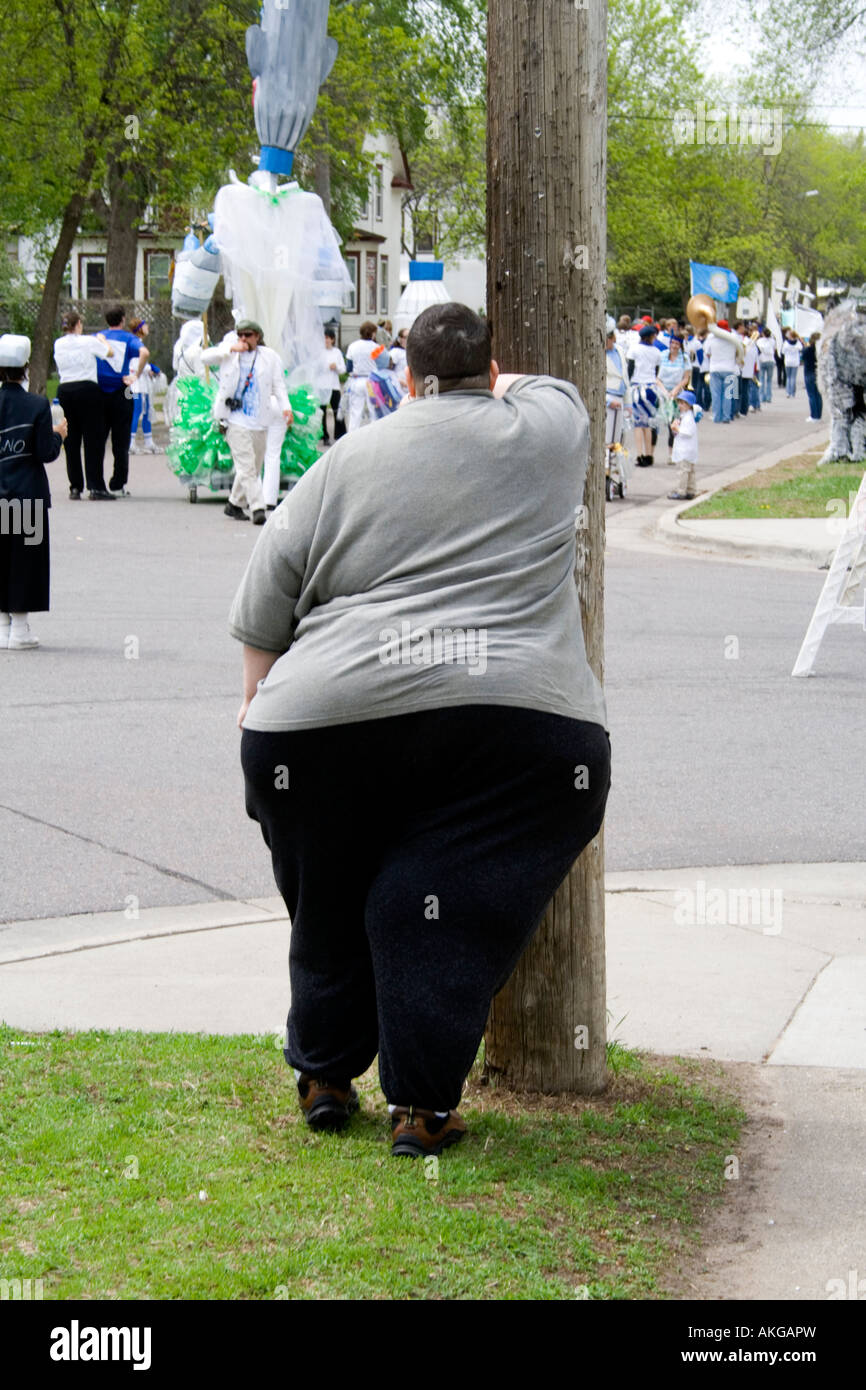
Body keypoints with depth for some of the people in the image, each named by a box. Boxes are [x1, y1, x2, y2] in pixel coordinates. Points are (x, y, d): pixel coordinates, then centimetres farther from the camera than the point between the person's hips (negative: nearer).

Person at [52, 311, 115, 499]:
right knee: (93, 438, 0)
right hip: (87, 389, -4)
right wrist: (102, 339, 25)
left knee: (71, 441, 9)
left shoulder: (58, 344, 6)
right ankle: (96, 486, -3)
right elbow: (111, 352, 4)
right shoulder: (88, 342, -7)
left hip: (64, 390, 4)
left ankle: (75, 487, 7)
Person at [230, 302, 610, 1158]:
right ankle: (421, 1105, 2)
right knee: (448, 918, 4)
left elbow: (263, 603, 11)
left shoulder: (347, 461, 11)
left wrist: (260, 695, 24)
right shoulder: (544, 434, 10)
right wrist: (494, 387, 53)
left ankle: (322, 1076, 26)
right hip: (516, 716, -1)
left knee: (332, 901, 17)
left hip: (331, 711, 1)